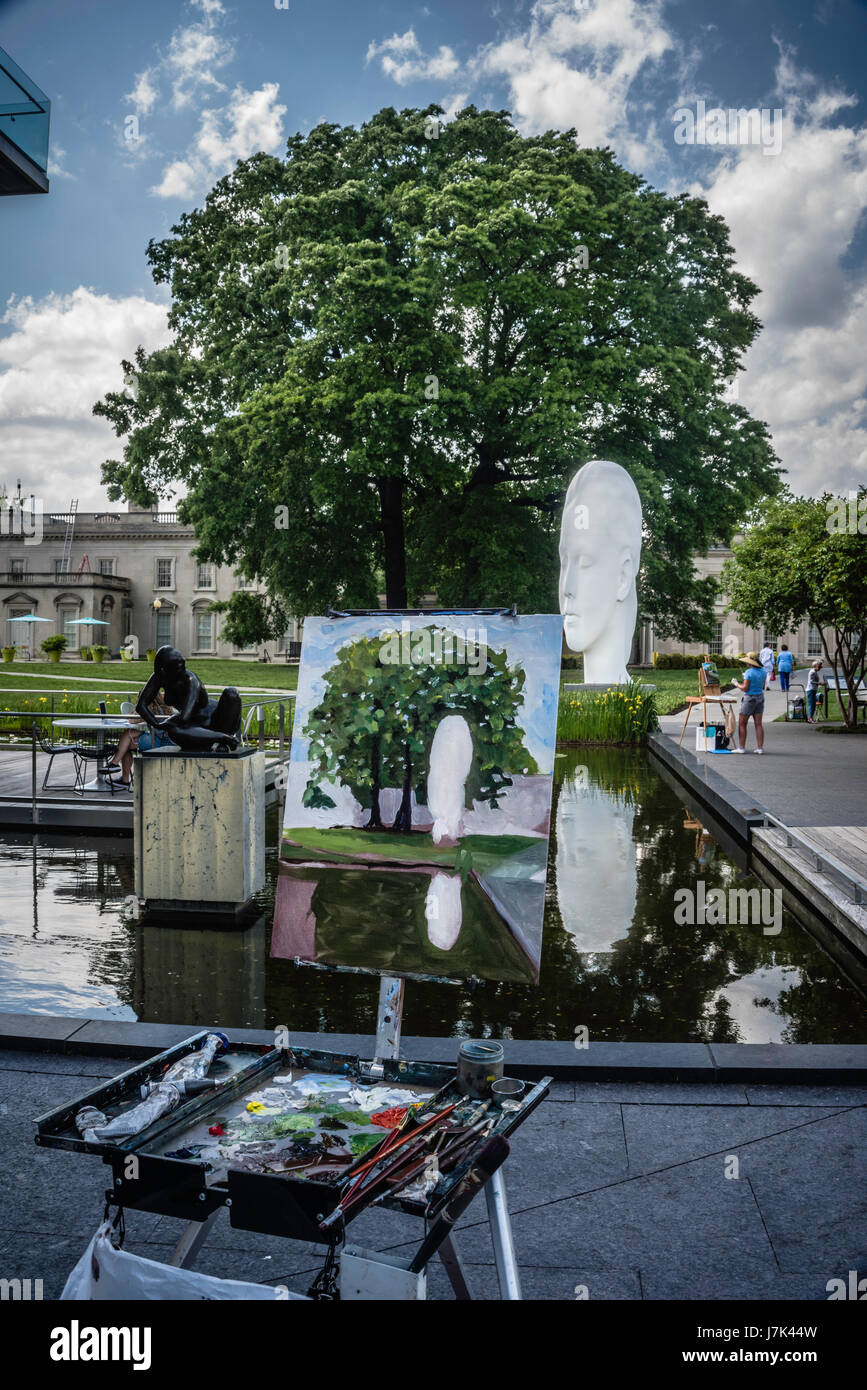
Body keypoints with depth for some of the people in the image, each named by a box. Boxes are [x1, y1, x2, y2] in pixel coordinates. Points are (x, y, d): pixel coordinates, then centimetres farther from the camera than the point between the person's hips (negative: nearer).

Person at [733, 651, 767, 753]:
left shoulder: (749, 672, -17)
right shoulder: (763, 671, 4)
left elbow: (745, 688, -18)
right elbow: (763, 686, 13)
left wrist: (737, 684, 0)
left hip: (749, 699, -6)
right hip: (760, 698, 7)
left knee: (742, 724, 3)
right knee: (758, 724, 7)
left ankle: (742, 748, 2)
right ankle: (760, 748, 4)